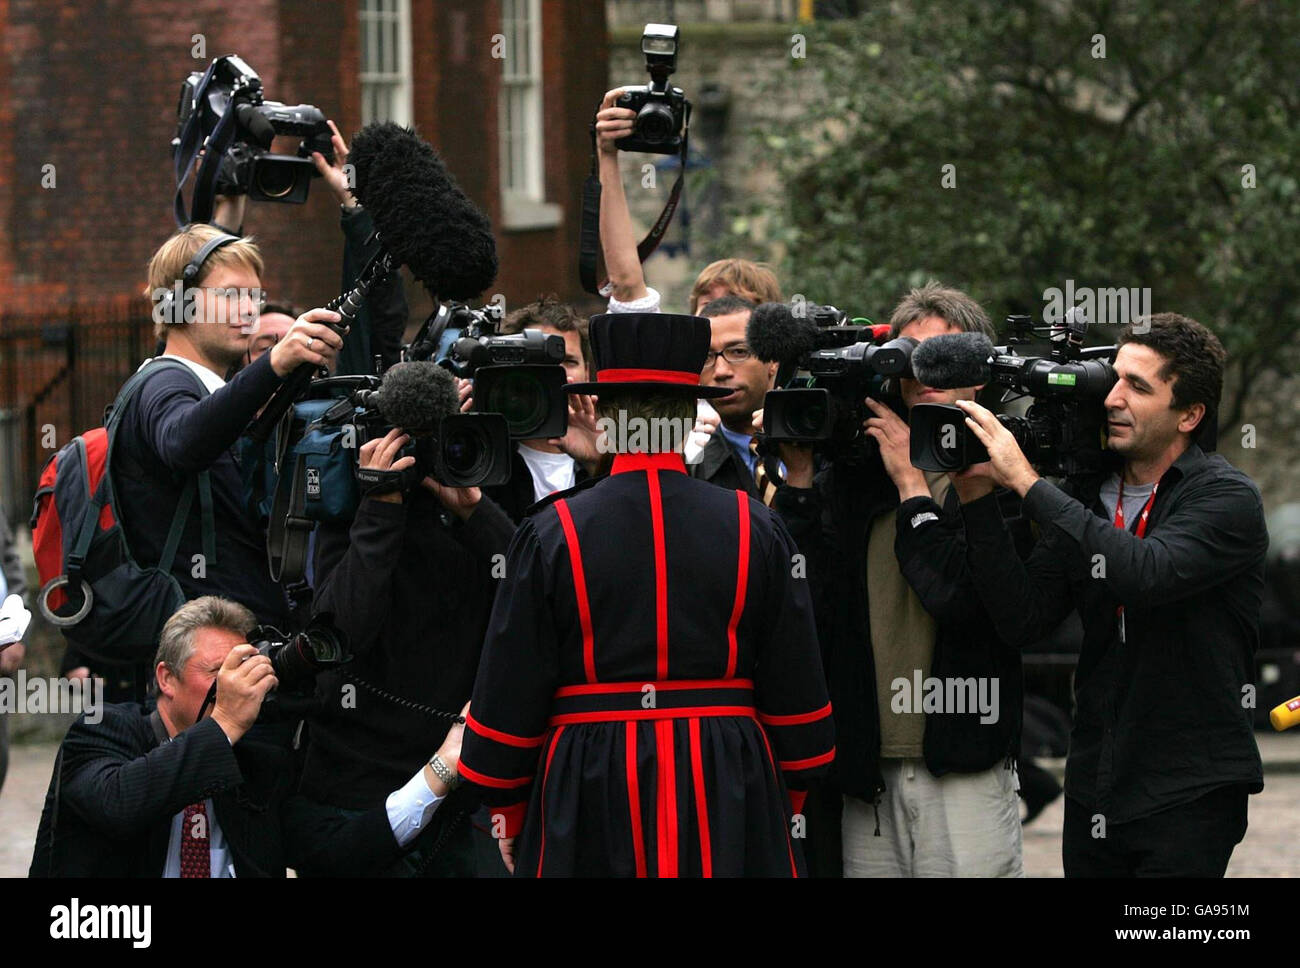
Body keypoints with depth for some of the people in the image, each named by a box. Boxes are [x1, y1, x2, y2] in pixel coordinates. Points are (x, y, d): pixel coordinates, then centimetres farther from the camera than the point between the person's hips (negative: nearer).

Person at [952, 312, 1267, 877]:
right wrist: (979, 502, -9)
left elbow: (1145, 573, -28)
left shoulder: (1228, 500, -9)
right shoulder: (1086, 495, 9)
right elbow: (1023, 619, 1)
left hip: (1188, 793, -6)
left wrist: (1027, 483, -24)